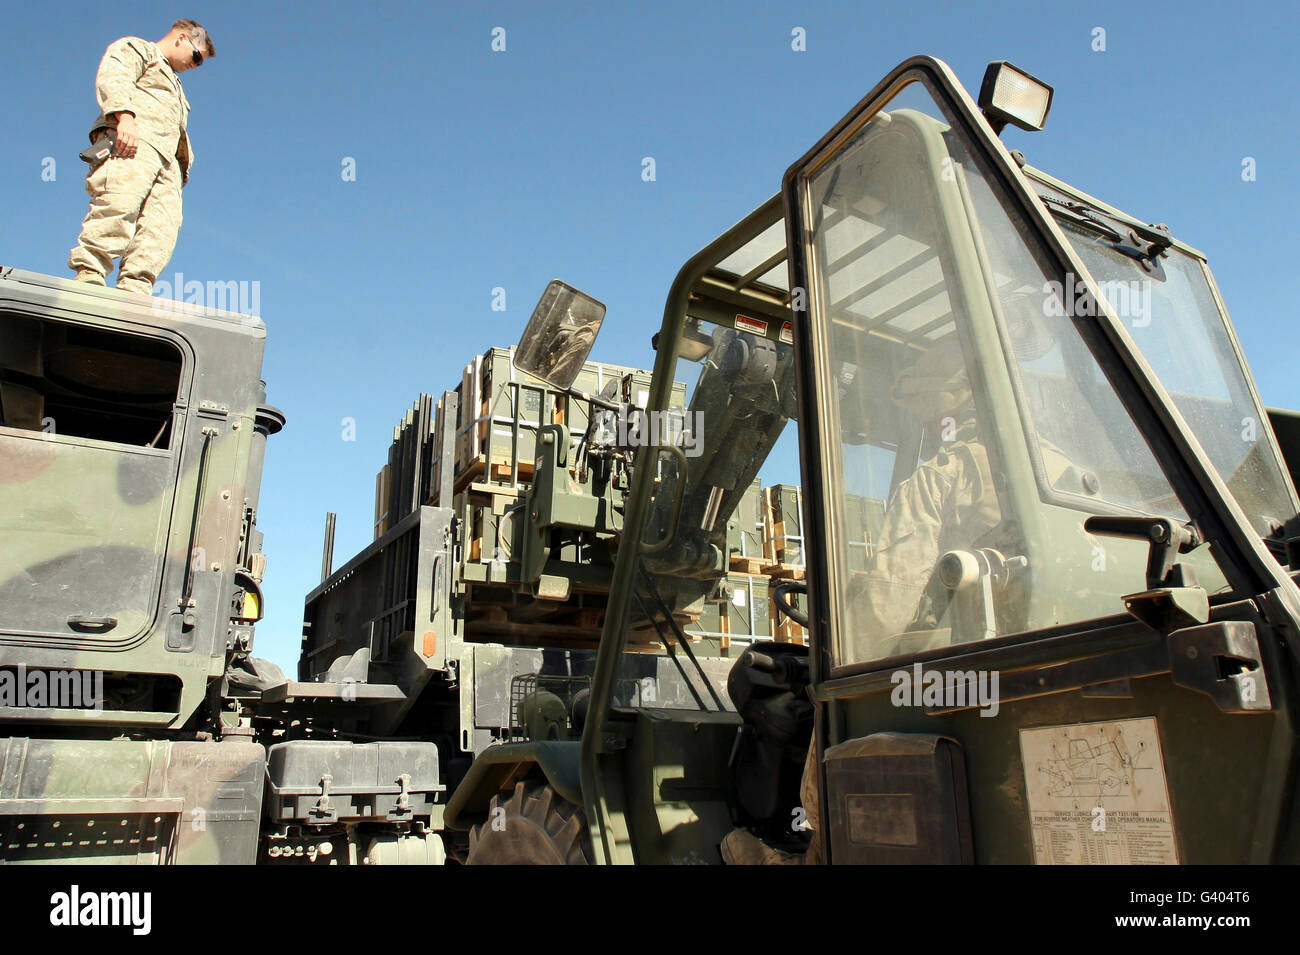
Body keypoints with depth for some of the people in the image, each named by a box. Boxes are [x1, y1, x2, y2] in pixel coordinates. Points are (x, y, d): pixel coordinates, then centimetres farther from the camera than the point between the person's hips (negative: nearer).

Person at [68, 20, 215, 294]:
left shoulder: (174, 87, 45)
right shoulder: (136, 48, 20)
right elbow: (112, 77, -2)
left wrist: (185, 161, 18)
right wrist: (124, 116, -20)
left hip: (166, 159, 7)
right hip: (133, 141, -7)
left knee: (163, 224, -17)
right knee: (121, 200, -29)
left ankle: (134, 288, -29)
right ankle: (89, 273, -38)